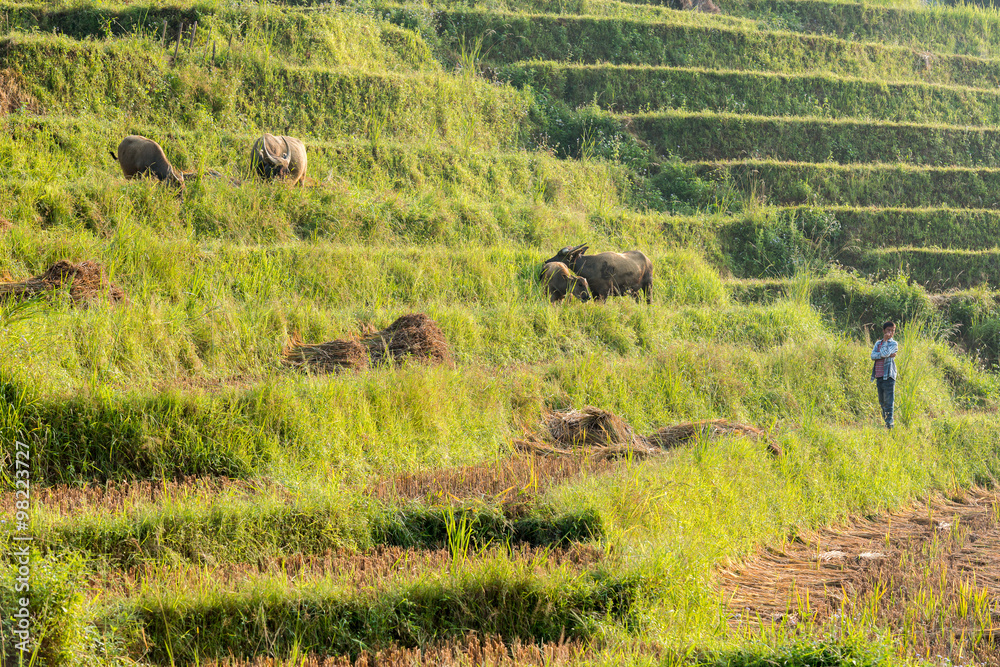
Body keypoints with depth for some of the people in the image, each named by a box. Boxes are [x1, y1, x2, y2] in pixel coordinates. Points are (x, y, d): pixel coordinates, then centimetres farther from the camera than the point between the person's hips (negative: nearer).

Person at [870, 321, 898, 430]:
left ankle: (889, 423, -13)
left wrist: (885, 341, -5)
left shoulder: (894, 344, 2)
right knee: (881, 401, 9)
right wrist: (886, 355, -12)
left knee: (888, 401, -10)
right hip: (879, 376, 5)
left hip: (889, 376, -5)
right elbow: (873, 355, 0)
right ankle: (884, 421, 15)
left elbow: (885, 353, -15)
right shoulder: (878, 343, 16)